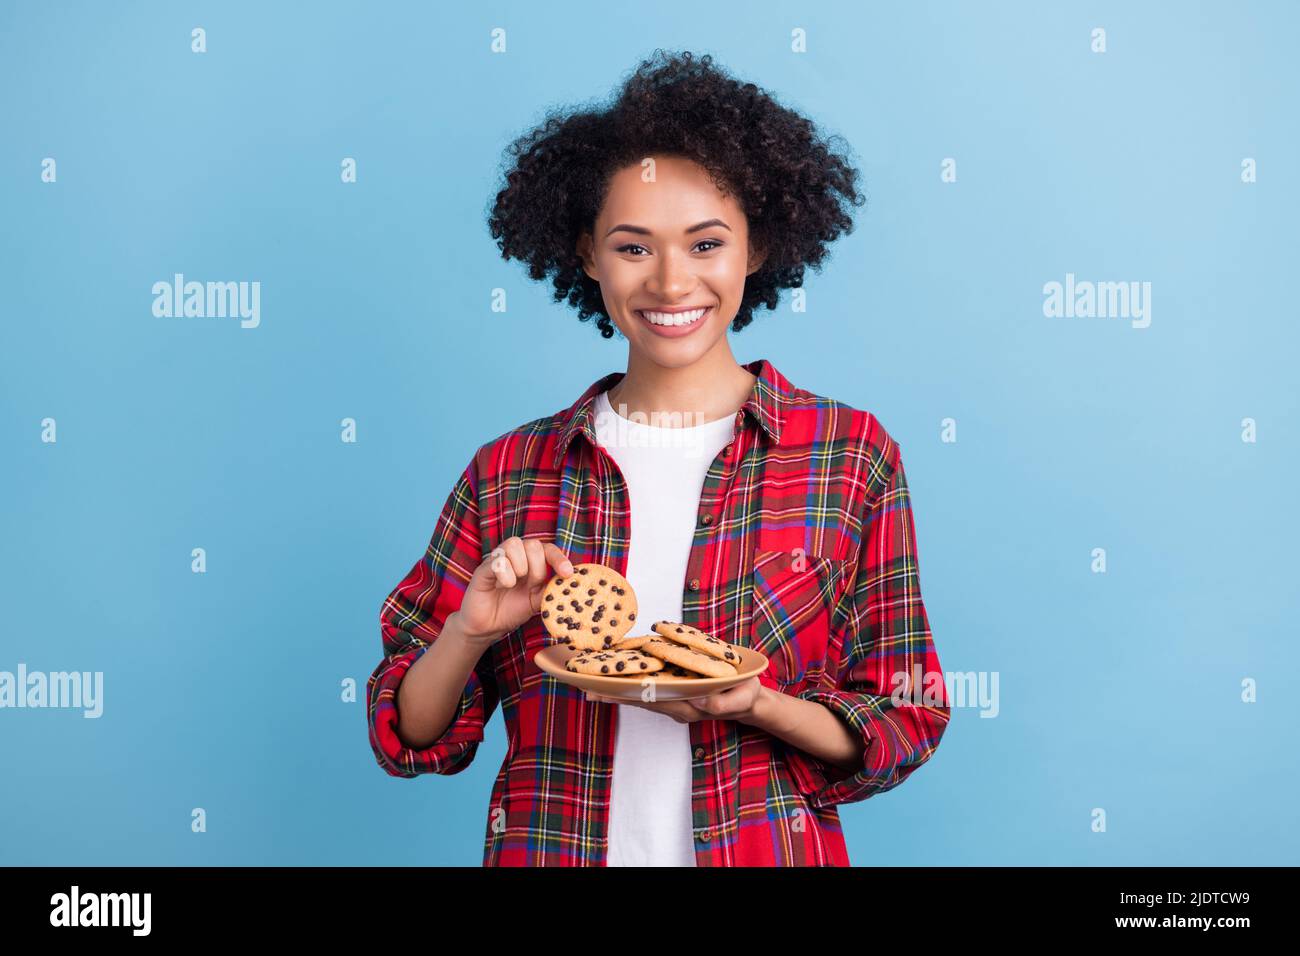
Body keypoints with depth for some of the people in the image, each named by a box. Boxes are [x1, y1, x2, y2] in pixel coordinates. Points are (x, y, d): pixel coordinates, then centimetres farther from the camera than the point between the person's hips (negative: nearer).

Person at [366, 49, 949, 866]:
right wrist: (471, 632, -20)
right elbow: (411, 740, -1)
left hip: (768, 851, -1)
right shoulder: (509, 472, -5)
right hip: (545, 850, 1)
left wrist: (756, 706, -22)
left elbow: (904, 724, -5)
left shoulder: (853, 457, -8)